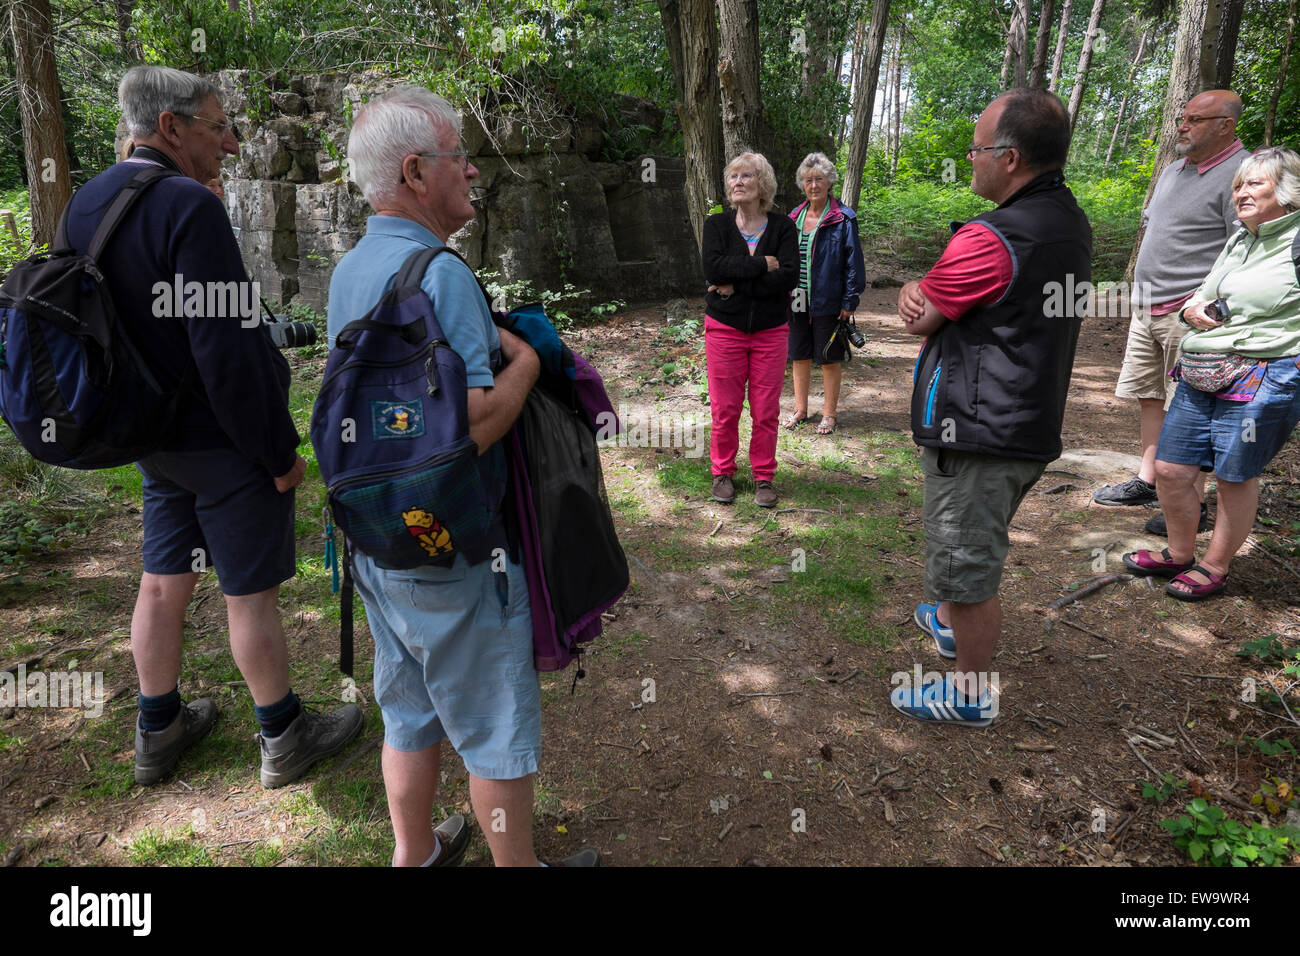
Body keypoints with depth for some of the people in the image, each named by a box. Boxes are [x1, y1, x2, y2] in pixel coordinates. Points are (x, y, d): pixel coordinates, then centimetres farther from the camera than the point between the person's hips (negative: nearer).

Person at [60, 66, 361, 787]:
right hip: (222, 442, -8)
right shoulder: (189, 207, -21)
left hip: (152, 434, 8)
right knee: (250, 593, 5)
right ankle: (284, 737, 24)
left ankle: (158, 731, 36)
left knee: (163, 581, 19)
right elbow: (226, 352, -25)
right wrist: (281, 452, -17)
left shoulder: (85, 204, 6)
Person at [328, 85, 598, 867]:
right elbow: (471, 425, -30)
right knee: (499, 728, 11)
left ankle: (415, 852, 43)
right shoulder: (439, 273, -22)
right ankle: (517, 863, 32)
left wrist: (492, 340, 12)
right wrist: (526, 359, -12)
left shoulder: (349, 270, 7)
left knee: (408, 712, 23)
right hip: (452, 554, -8)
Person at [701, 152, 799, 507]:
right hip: (725, 328, 0)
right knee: (725, 409, 3)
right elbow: (712, 267, -15)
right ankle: (723, 473, 20)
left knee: (766, 411, 4)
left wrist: (737, 285, -16)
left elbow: (790, 276, -12)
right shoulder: (717, 224, 3)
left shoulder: (782, 227, 3)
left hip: (770, 331, 0)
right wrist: (762, 265, -16)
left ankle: (764, 477, 19)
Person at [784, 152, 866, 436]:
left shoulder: (843, 218, -6)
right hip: (797, 302, 5)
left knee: (829, 359, 5)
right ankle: (800, 409, 27)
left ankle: (829, 414, 17)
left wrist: (850, 301, -12)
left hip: (827, 303, -5)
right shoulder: (794, 218, 9)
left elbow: (853, 261, -8)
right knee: (799, 356, 13)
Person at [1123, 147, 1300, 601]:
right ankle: (1179, 554, 29)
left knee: (1235, 477, 5)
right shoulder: (1239, 241, 17)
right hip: (1199, 376, 8)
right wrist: (1192, 310, 5)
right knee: (1171, 469, 9)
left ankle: (1214, 567, 22)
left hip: (1260, 380, -7)